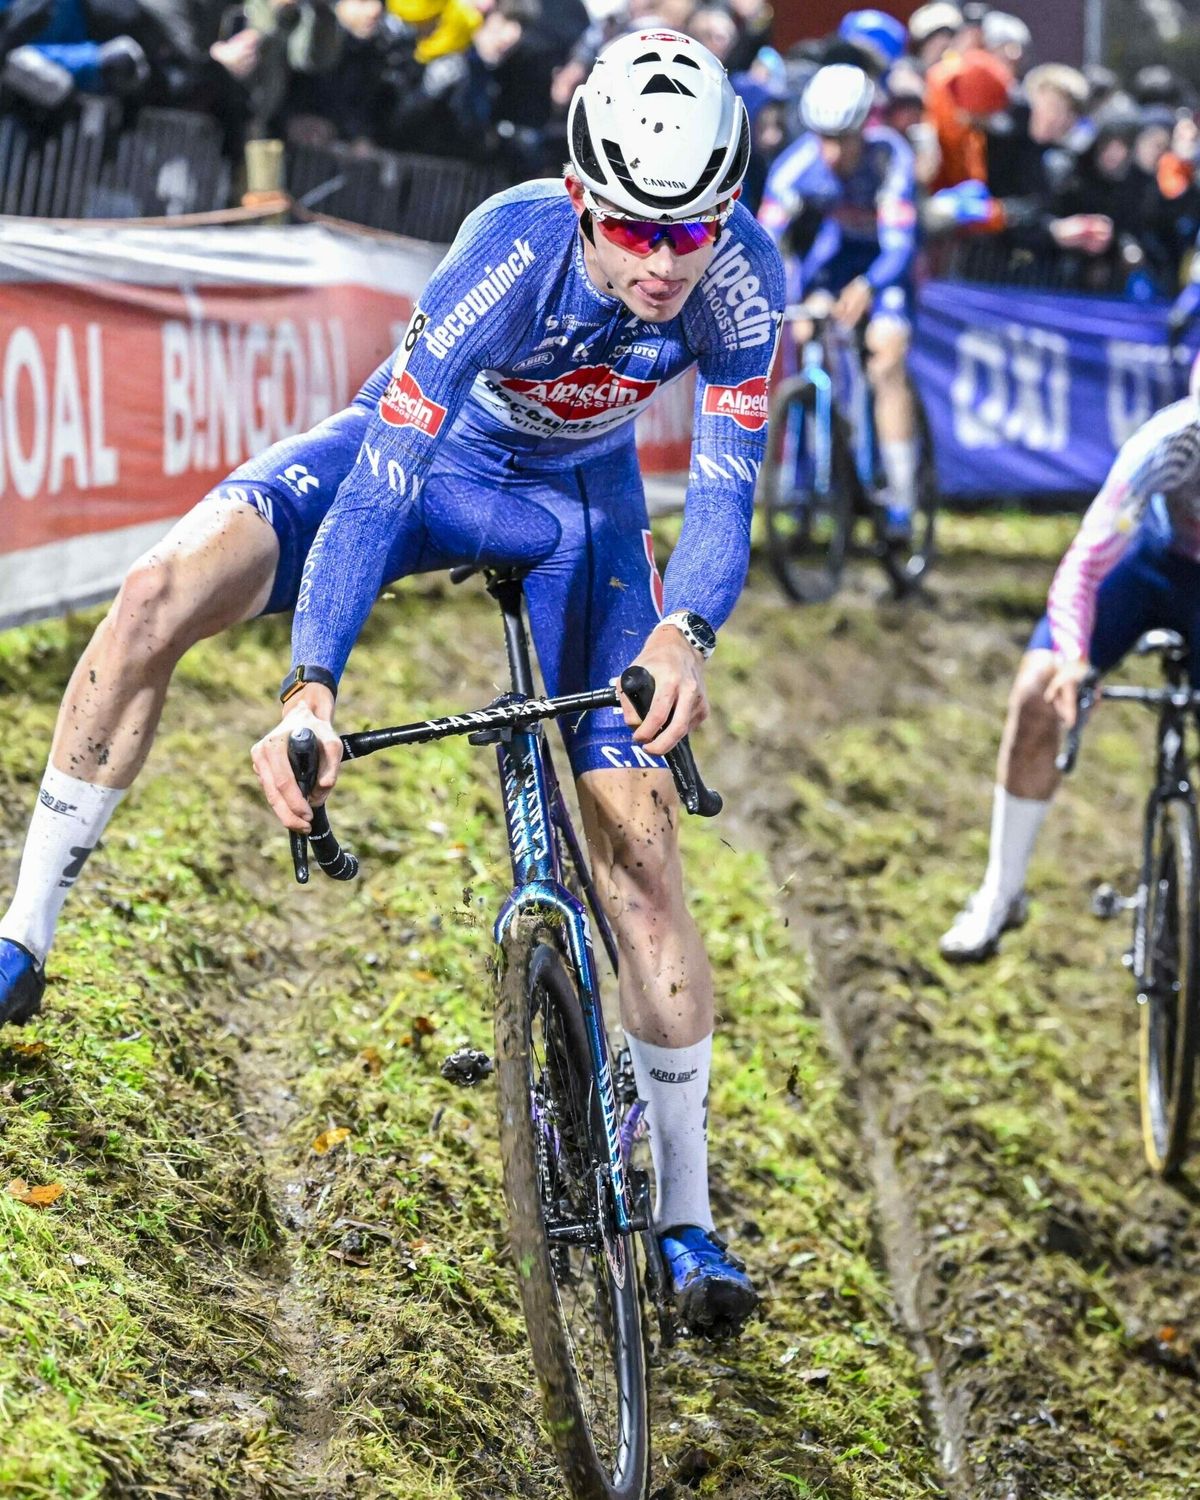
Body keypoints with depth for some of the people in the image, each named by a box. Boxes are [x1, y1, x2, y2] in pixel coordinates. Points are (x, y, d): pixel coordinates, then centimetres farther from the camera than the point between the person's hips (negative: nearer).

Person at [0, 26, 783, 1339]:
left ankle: (685, 1219, 3)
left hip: (578, 503, 2)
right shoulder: (511, 252, -37)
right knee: (157, 598, -26)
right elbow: (379, 482, -39)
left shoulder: (738, 276, -29)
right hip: (424, 453, -2)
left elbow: (723, 493, -25)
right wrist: (312, 688, -49)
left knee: (639, 849, -7)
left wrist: (685, 634, -46)